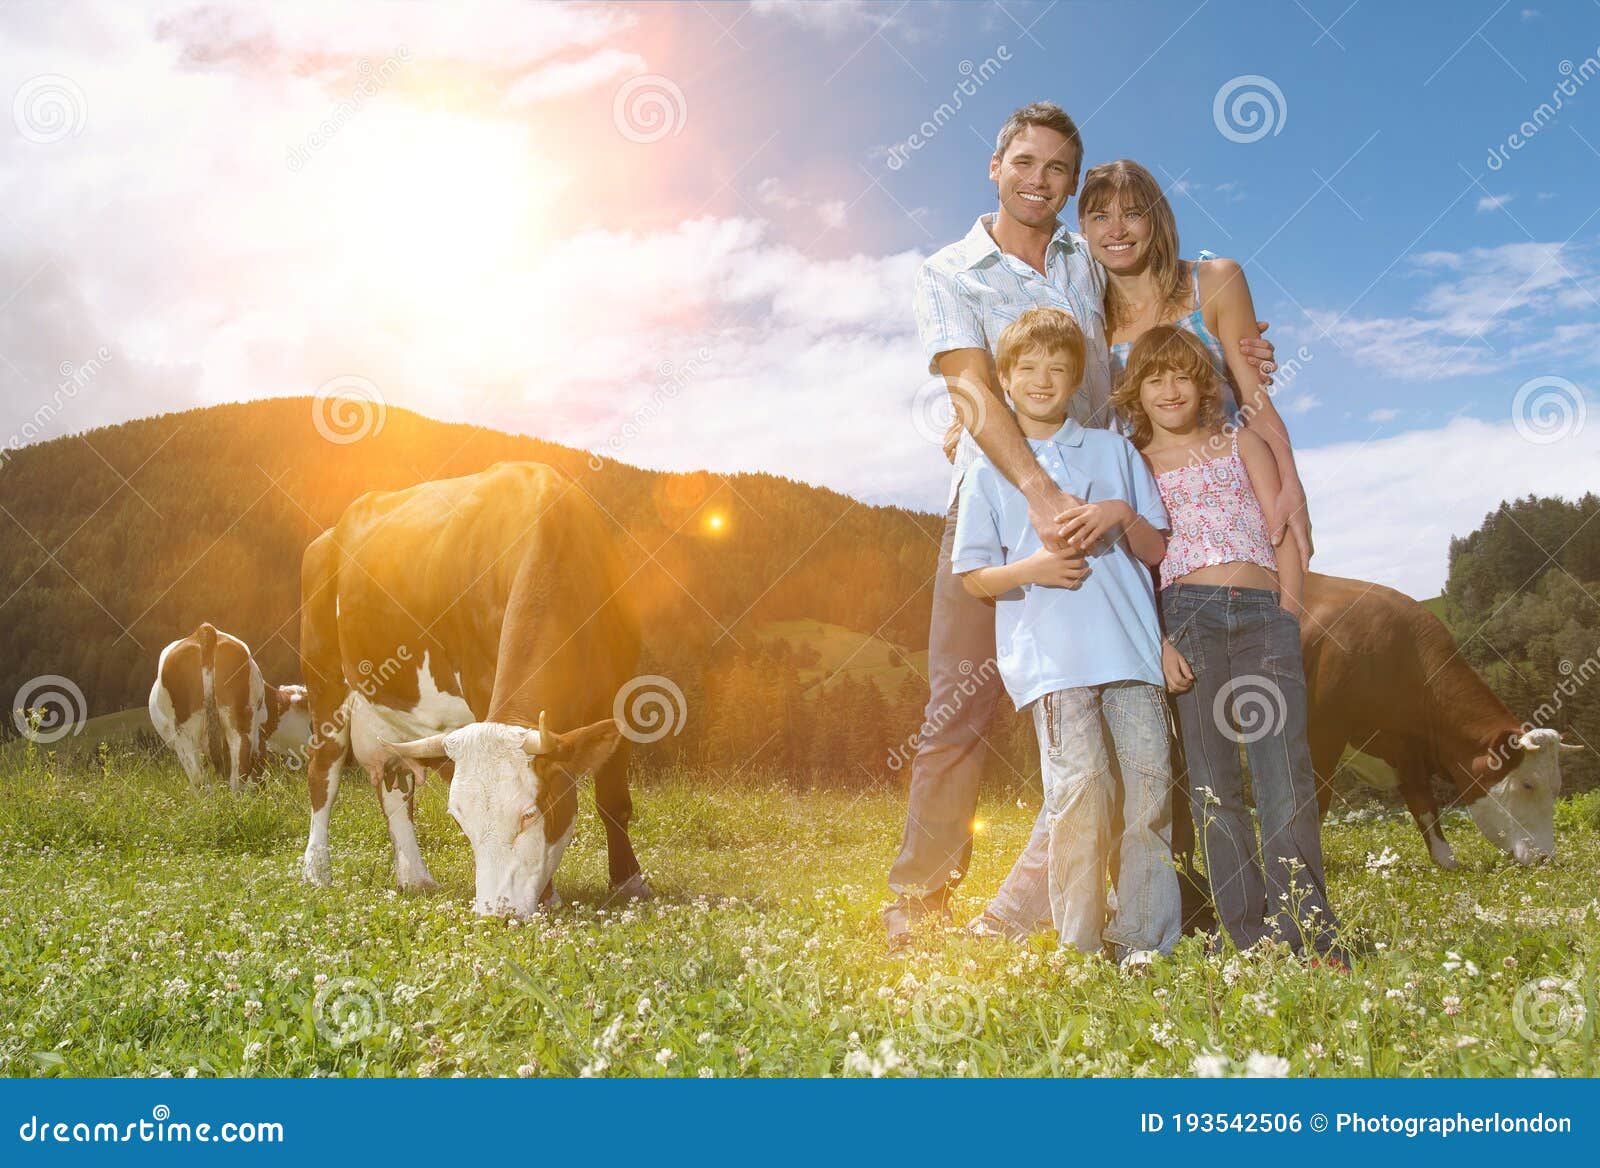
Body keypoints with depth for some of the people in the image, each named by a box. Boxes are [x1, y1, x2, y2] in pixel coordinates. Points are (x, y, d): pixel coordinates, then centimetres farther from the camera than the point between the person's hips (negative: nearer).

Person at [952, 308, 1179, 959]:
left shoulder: (1114, 450, 16)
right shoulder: (989, 471, 11)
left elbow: (1157, 549, 16)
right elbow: (973, 577, 9)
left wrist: (1122, 515, -5)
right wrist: (1028, 570, -11)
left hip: (1132, 648, 3)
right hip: (1050, 656, -3)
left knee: (1151, 785, -3)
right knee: (1080, 787, -17)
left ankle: (1144, 941, 10)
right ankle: (1079, 947, -5)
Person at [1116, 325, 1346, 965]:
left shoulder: (1241, 443, 18)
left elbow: (1283, 526, 13)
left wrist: (1287, 610, 1)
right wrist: (1159, 641, -6)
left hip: (1265, 612, 1)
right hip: (1188, 616, -1)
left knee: (1286, 774, -8)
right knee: (1212, 783, -1)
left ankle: (1306, 931, -5)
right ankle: (1250, 937, 3)